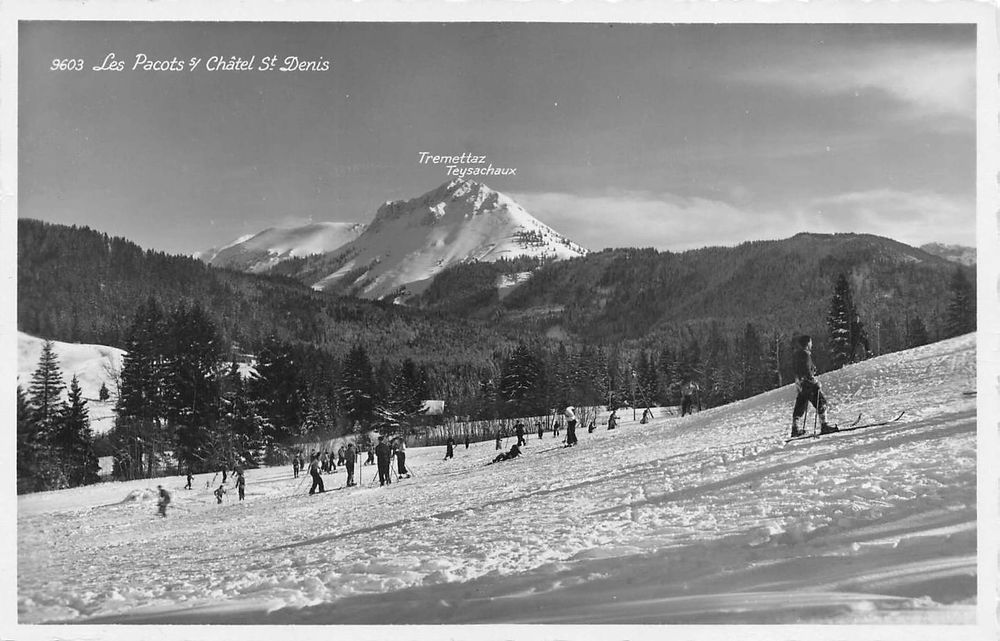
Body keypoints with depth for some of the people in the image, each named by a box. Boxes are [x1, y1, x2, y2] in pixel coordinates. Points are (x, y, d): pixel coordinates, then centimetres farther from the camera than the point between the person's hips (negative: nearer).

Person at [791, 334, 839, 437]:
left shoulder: (796, 355, 14)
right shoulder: (805, 354, -14)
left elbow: (794, 370, 20)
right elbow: (807, 370, -21)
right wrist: (814, 381, -17)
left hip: (800, 383, 9)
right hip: (807, 382, -9)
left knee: (800, 405, 12)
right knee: (821, 401, -3)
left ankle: (795, 428, 11)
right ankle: (824, 425, -5)